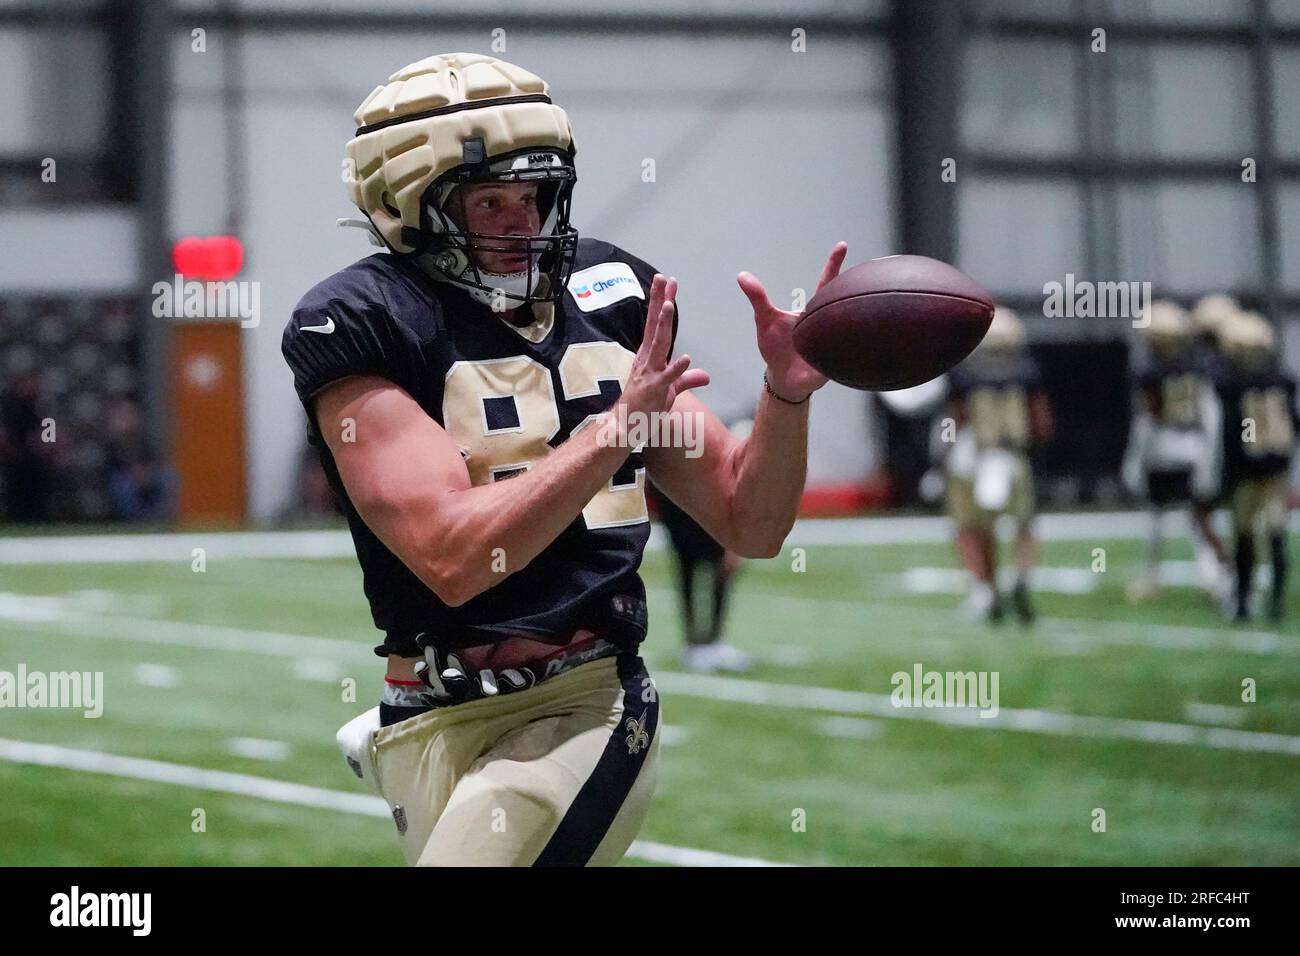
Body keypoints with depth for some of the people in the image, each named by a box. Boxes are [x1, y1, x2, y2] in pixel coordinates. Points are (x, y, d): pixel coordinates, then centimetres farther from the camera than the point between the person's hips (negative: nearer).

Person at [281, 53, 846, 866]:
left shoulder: (610, 299, 6)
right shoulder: (364, 326, -8)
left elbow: (749, 526, 9)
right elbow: (452, 559, -19)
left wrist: (786, 393, -9)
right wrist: (615, 427, -24)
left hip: (589, 708, 1)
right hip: (436, 728, -1)